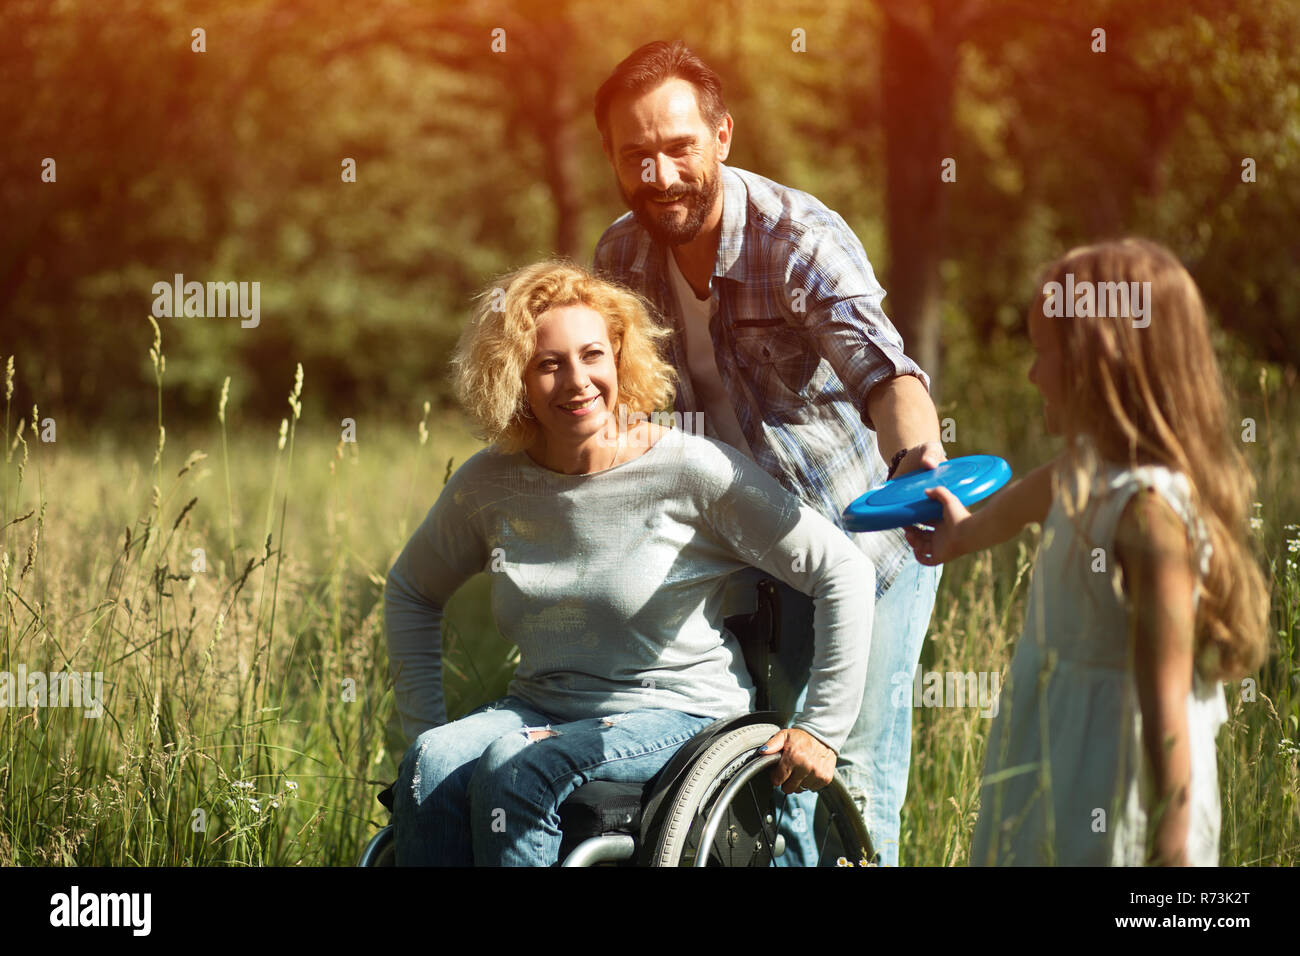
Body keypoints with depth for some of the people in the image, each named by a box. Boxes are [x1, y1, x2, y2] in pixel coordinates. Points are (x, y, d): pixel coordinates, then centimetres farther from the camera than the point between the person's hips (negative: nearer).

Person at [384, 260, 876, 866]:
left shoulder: (691, 470, -11)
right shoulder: (490, 485, 2)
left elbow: (844, 573, -9)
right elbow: (410, 590, 22)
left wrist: (822, 728, -11)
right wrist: (424, 723, 11)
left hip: (677, 715, -4)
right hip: (539, 709, 4)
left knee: (513, 770, -32)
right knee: (430, 766, -27)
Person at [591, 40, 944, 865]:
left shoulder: (800, 238, -25)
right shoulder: (622, 258, -5)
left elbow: (879, 368, -42)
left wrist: (918, 463, -61)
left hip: (866, 526, -6)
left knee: (852, 774, -7)